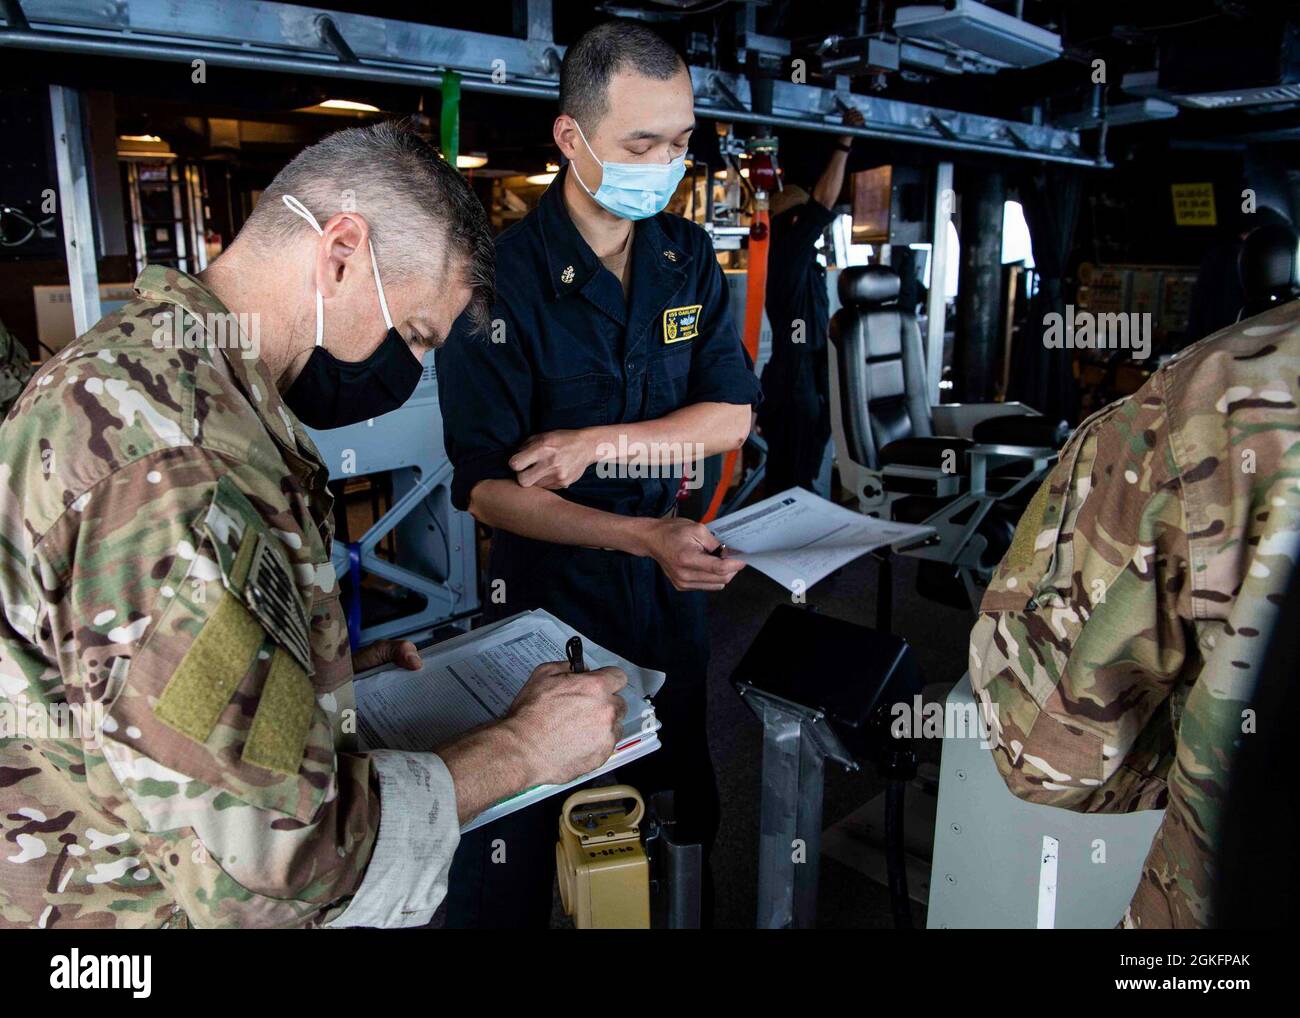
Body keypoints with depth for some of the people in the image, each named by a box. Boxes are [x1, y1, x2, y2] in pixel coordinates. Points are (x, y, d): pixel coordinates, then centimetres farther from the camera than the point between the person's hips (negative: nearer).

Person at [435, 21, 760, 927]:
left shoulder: (688, 258, 1)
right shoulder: (501, 276, -16)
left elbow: (730, 415, -4)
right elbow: (488, 487, -19)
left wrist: (597, 444, -18)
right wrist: (645, 535, -29)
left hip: (676, 581, 5)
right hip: (549, 581, -4)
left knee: (685, 799, 21)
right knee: (517, 832, 8)